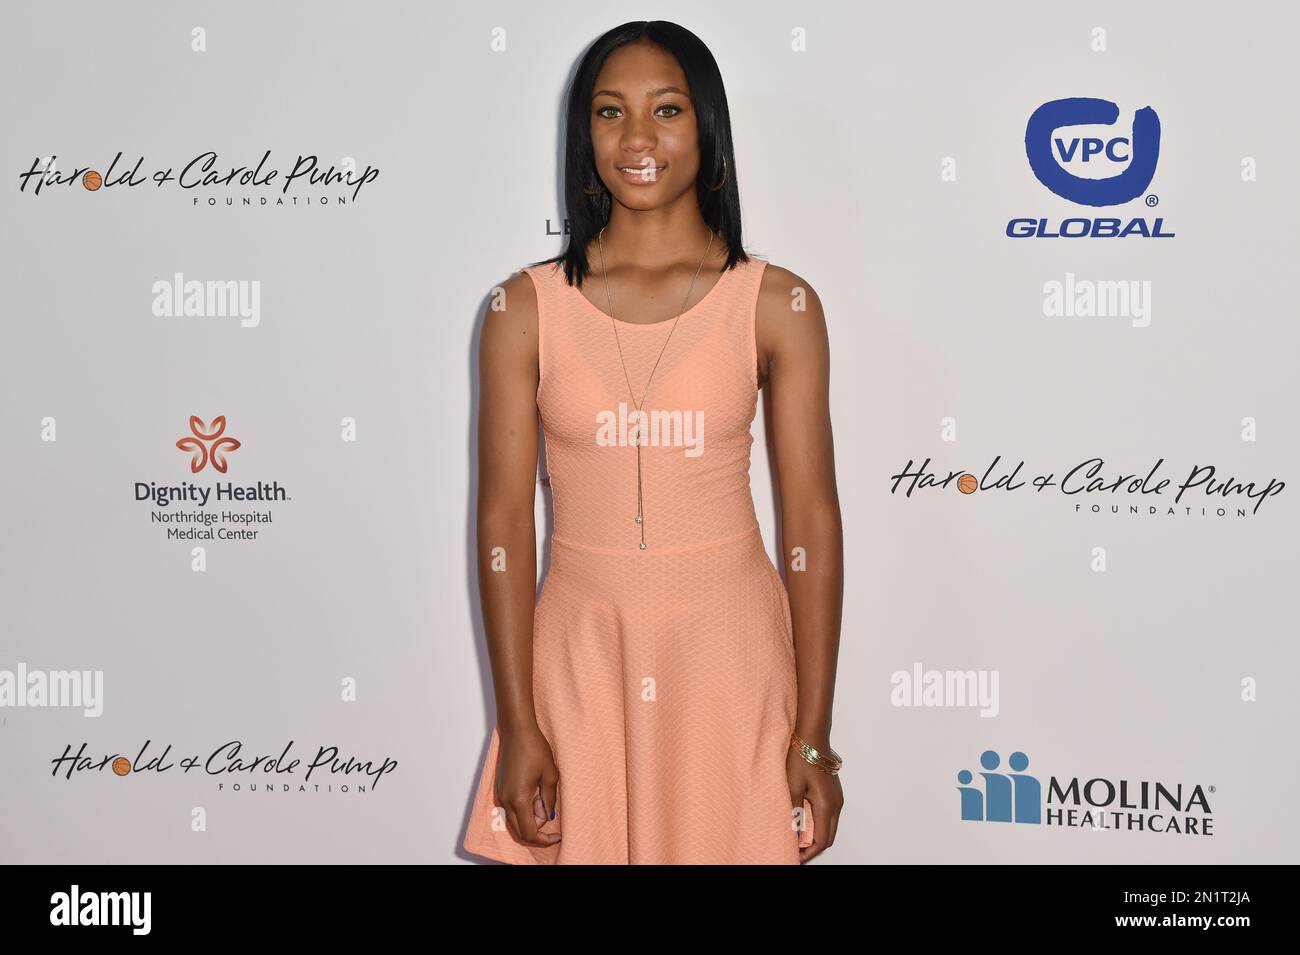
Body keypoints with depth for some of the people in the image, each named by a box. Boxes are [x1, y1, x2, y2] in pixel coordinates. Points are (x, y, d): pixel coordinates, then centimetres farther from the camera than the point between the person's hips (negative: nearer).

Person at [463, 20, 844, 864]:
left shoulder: (777, 305, -3)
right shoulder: (527, 308, -1)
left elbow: (813, 520, -3)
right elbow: (505, 518, -2)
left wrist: (814, 735, -5)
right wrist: (517, 725, -5)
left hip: (729, 648, 0)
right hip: (581, 656, 1)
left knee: (731, 849, 10)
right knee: (581, 848, 12)